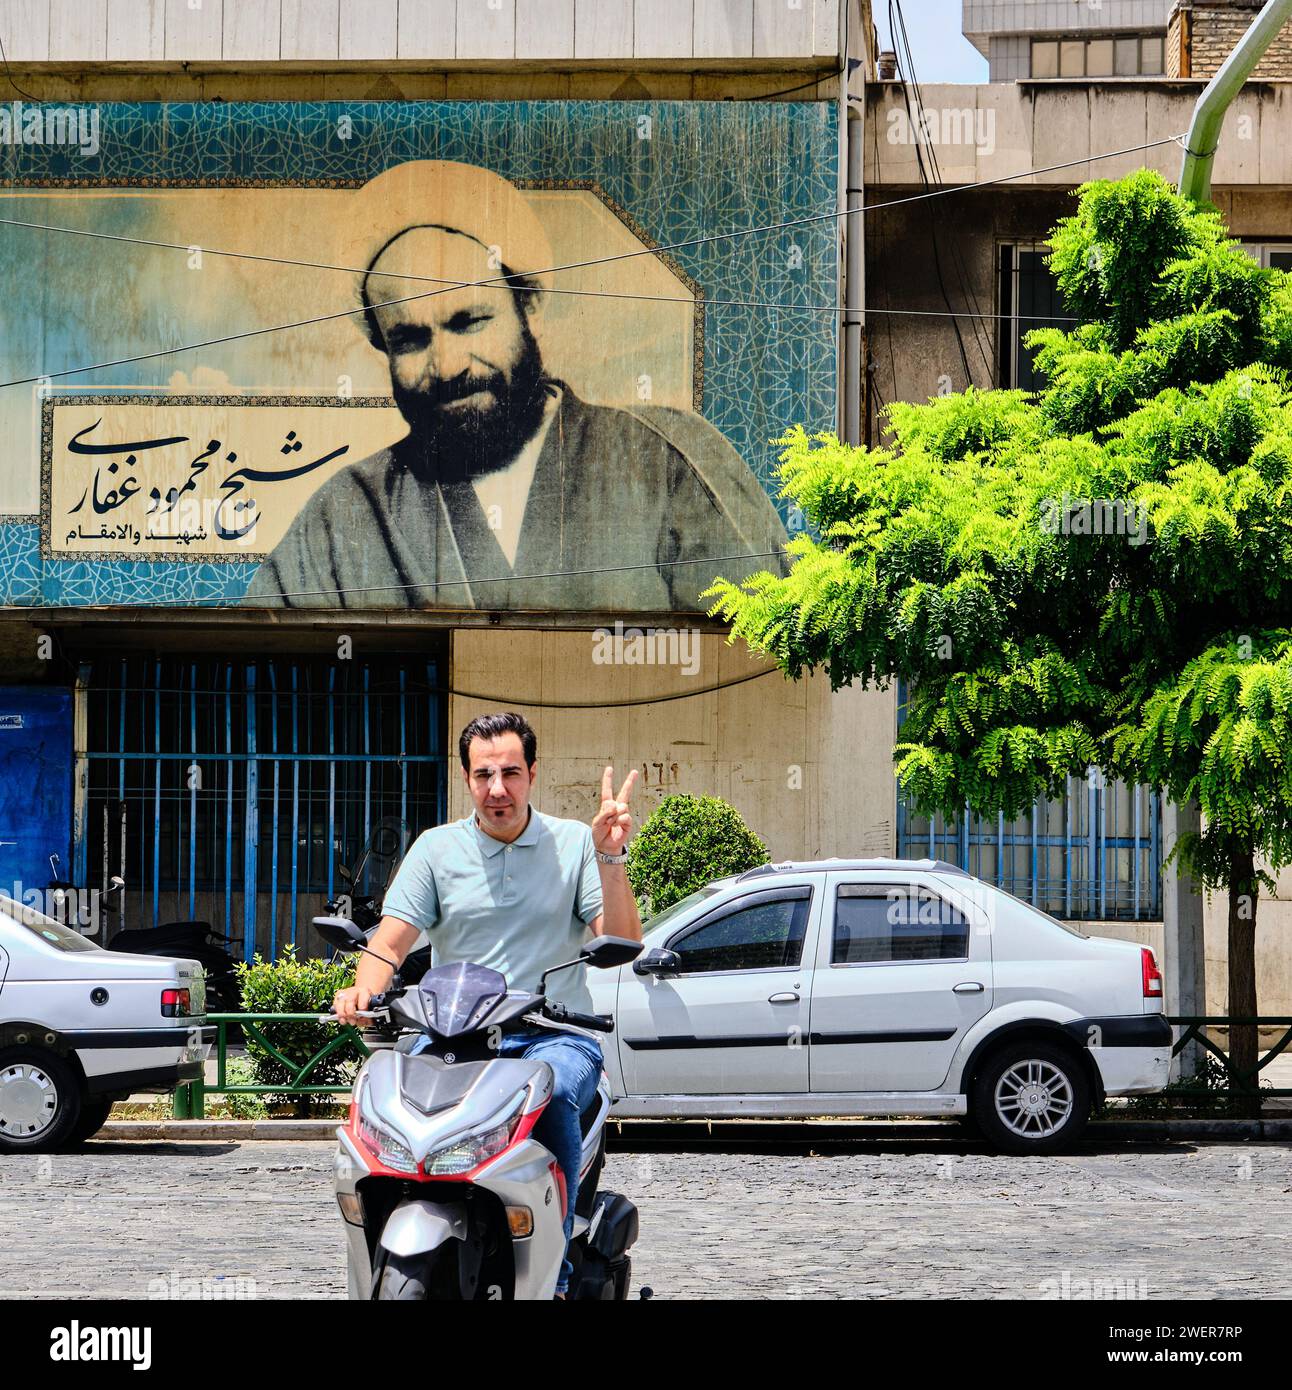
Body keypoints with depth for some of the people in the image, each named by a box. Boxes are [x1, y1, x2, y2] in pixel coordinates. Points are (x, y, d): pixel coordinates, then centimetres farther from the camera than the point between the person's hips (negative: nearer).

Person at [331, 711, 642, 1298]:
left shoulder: (573, 844, 7)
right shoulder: (437, 848, 10)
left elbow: (623, 946, 0)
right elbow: (389, 943, 3)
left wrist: (611, 859, -12)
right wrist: (365, 989, -19)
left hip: (556, 1035, -2)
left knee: (550, 1089, -36)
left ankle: (552, 1270, -29)